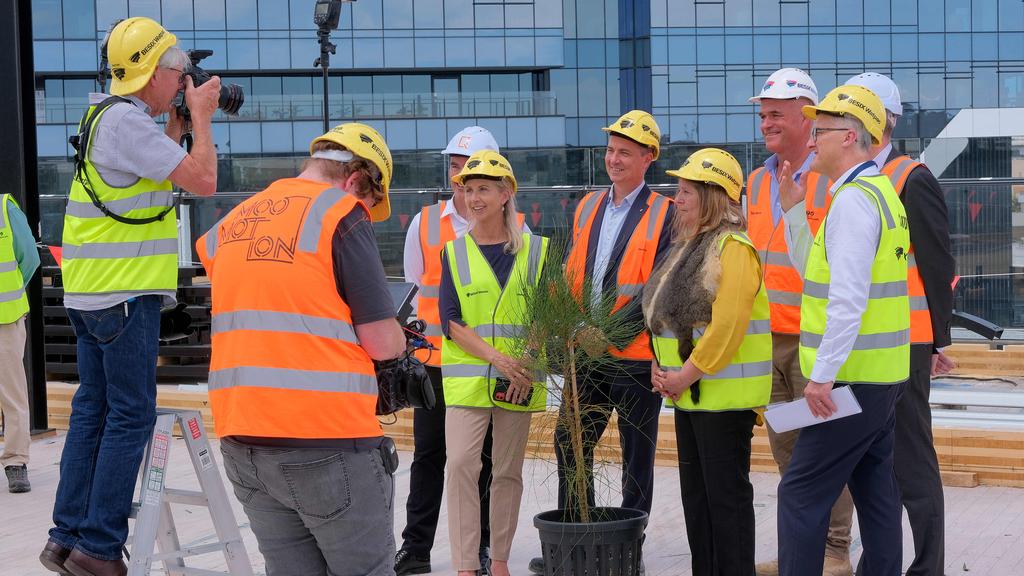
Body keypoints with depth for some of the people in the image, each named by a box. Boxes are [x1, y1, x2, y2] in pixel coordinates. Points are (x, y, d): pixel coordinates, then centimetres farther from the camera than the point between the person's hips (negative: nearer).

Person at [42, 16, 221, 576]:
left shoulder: (109, 116, 16)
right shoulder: (126, 120, -16)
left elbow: (152, 171, 28)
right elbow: (201, 180, -19)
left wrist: (177, 124, 20)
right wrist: (200, 116, -5)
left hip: (94, 292, 10)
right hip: (124, 292, -10)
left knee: (93, 409, 12)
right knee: (130, 415, -6)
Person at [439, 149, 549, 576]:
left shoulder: (535, 250, 5)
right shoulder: (455, 252, 5)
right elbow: (451, 320, -2)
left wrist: (528, 364, -11)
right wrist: (495, 357, -15)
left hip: (519, 378, 1)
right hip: (466, 377, -1)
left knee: (508, 471, 7)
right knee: (461, 465, -12)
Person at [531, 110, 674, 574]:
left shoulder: (664, 215, -7)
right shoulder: (588, 208, 12)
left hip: (634, 353, -6)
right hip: (586, 351, 6)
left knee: (636, 456, 5)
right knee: (570, 445, 8)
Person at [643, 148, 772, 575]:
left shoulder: (733, 248, -17)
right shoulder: (689, 247, 15)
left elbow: (727, 327, -23)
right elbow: (664, 317, 19)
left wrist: (687, 375, -17)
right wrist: (662, 368, 6)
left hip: (724, 394, -10)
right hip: (689, 394, 10)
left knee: (727, 494, -3)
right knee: (695, 493, 15)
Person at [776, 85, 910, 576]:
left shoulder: (853, 200, -16)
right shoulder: (879, 192, 16)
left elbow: (849, 298, -24)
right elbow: (815, 270, 23)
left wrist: (822, 375, -22)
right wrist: (792, 209, 14)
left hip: (852, 378, -10)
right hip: (882, 374, 10)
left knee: (802, 494, -7)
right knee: (874, 488, 13)